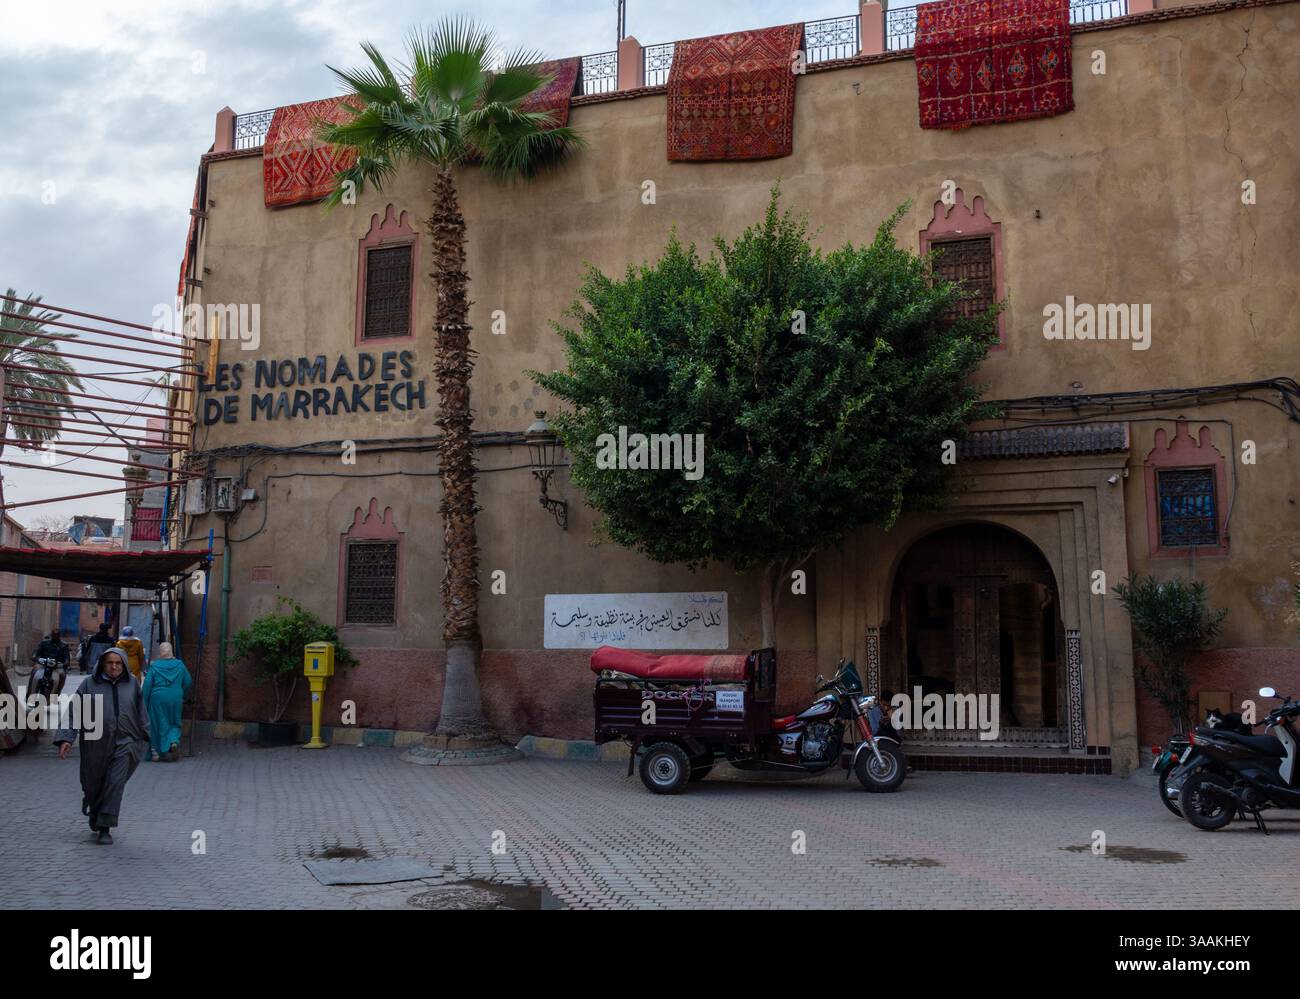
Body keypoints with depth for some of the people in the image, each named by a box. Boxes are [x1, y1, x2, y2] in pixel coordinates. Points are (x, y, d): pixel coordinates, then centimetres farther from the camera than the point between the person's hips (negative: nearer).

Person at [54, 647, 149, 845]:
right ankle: (95, 812, 43)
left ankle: (105, 828, -7)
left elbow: (141, 713, 12)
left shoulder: (132, 685, 5)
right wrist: (66, 738, -12)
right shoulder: (89, 684, 0)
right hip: (96, 743, 0)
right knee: (93, 784, 12)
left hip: (123, 742, 0)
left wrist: (146, 737, 12)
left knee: (116, 783, -12)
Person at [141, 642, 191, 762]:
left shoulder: (154, 665, -5)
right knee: (174, 723, 16)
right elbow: (188, 682, 6)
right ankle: (174, 741, -10)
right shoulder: (180, 664, 1)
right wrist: (183, 696, 22)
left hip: (158, 698, -1)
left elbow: (147, 685, -7)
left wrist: (145, 702, 1)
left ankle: (162, 753, 11)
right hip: (175, 698, 1)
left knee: (160, 725, 9)